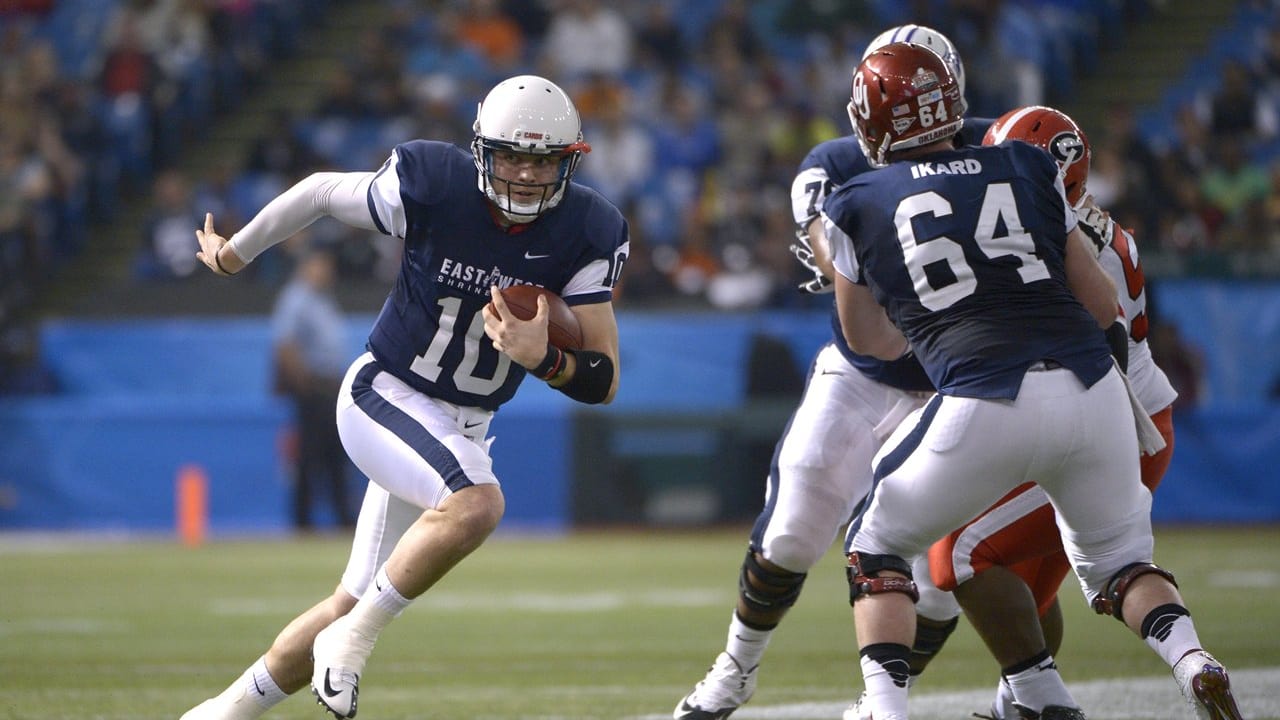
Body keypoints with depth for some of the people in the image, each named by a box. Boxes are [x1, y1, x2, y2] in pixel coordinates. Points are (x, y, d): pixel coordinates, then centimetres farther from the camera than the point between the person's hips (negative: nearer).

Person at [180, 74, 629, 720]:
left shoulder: (588, 235, -10)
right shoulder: (432, 186, -19)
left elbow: (603, 380, -10)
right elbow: (321, 192, -1)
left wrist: (541, 358, -32)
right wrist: (234, 254, 14)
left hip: (461, 427, 5)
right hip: (385, 396, -5)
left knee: (354, 605, 9)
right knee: (477, 503, -33)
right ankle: (351, 641, -18)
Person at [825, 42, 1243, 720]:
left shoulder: (855, 209, 12)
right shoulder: (1026, 168, 16)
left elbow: (869, 339, 29)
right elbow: (1101, 302, 19)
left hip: (984, 408, -2)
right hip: (1091, 391, 2)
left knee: (878, 544, 21)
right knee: (1114, 557, 24)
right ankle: (1192, 661, -3)